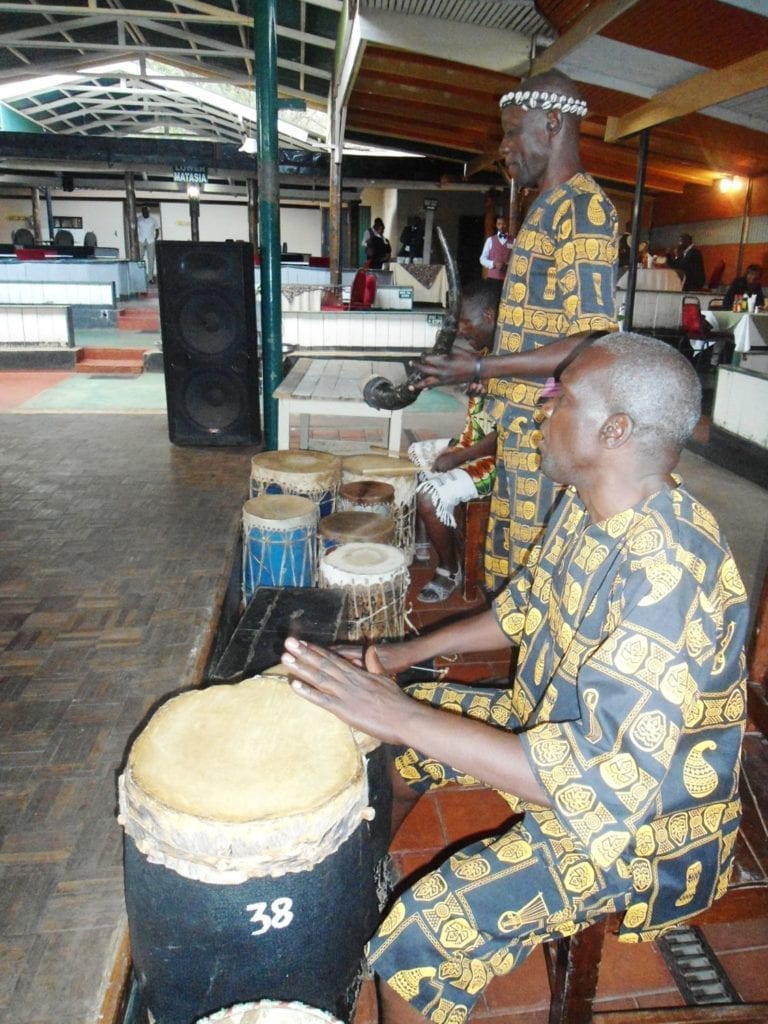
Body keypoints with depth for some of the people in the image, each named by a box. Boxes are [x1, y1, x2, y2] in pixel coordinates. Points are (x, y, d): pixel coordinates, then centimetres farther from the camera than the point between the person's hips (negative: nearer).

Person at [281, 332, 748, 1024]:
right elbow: (526, 607, 10)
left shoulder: (669, 573, -34)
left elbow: (604, 780, -38)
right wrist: (407, 652, 2)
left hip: (641, 819, -8)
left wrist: (404, 717, -37)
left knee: (420, 938, -21)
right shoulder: (589, 505, -6)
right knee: (382, 735, 14)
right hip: (555, 720, 9)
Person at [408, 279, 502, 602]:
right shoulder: (488, 352, 5)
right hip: (471, 443, 11)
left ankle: (450, 571, 1)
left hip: (495, 458, -11)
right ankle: (417, 541, 31)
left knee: (429, 495, -24)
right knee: (409, 457, 19)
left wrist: (457, 457, -21)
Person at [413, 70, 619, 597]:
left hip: (548, 432, -10)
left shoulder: (582, 206, -14)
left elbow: (593, 344, -22)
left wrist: (482, 369, -23)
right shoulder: (550, 206, 16)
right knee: (510, 567, 17)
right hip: (523, 422, 10)